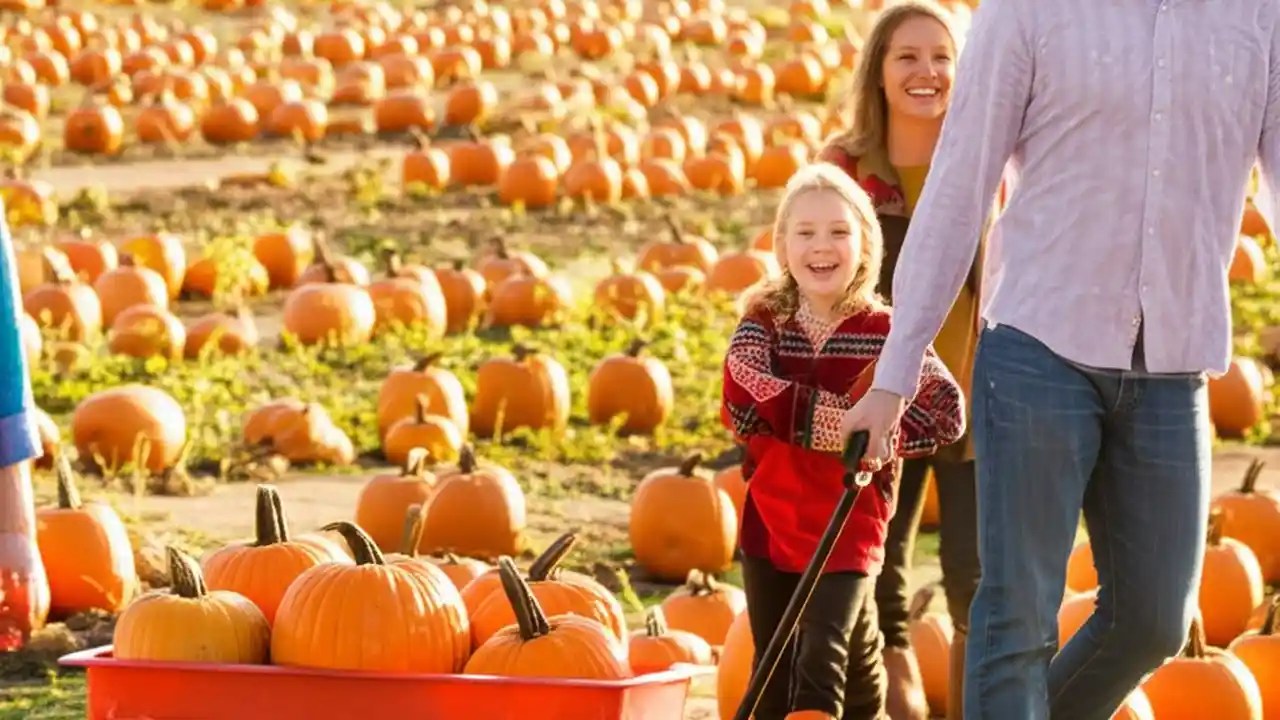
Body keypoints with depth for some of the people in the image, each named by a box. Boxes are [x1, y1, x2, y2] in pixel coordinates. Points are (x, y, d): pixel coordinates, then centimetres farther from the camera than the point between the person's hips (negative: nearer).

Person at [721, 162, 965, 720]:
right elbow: (742, 400, -22)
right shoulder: (763, 324, -2)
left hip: (850, 530, -3)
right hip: (770, 525, 3)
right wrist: (846, 419, -28)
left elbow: (946, 414, -15)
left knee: (822, 660, -16)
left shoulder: (886, 333, -5)